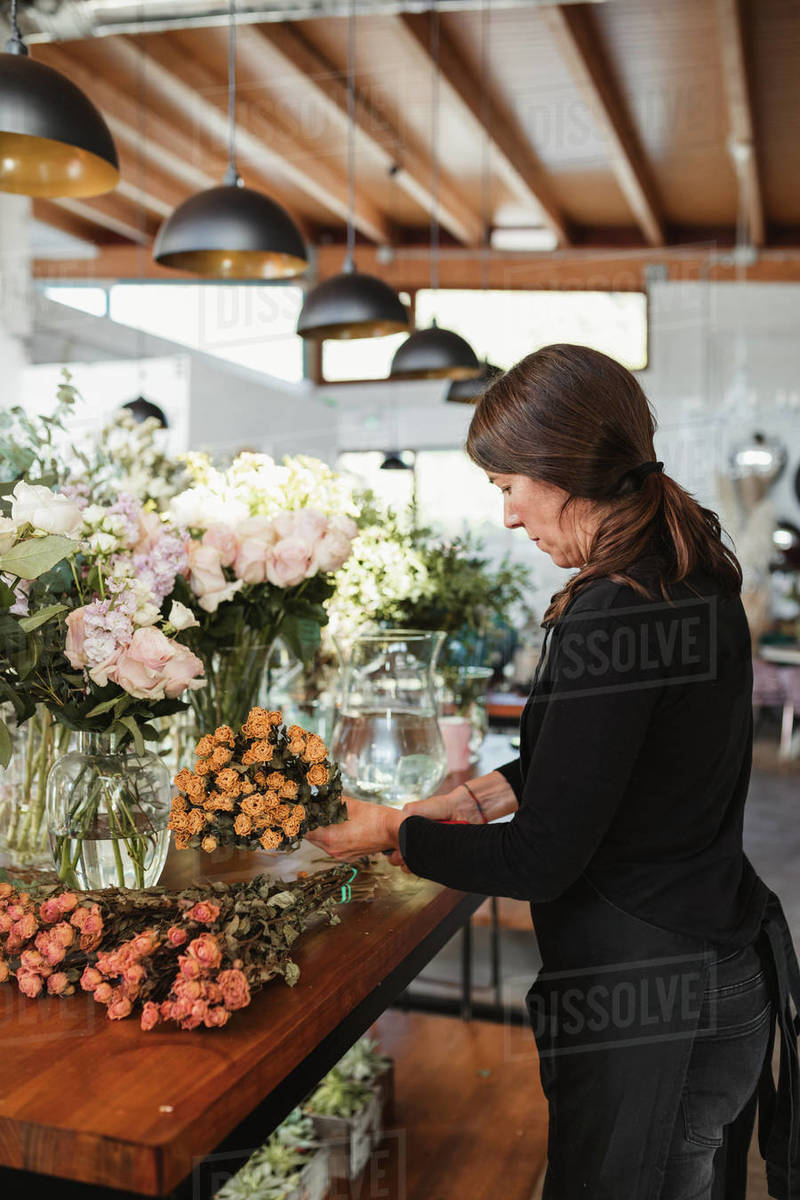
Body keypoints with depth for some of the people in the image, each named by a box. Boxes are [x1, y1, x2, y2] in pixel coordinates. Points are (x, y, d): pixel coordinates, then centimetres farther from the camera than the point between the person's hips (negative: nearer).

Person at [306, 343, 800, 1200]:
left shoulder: (610, 619, -28)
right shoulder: (699, 573, 1)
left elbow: (540, 861, -22)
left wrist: (391, 832, -9)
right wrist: (460, 803, 8)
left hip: (645, 999, -8)